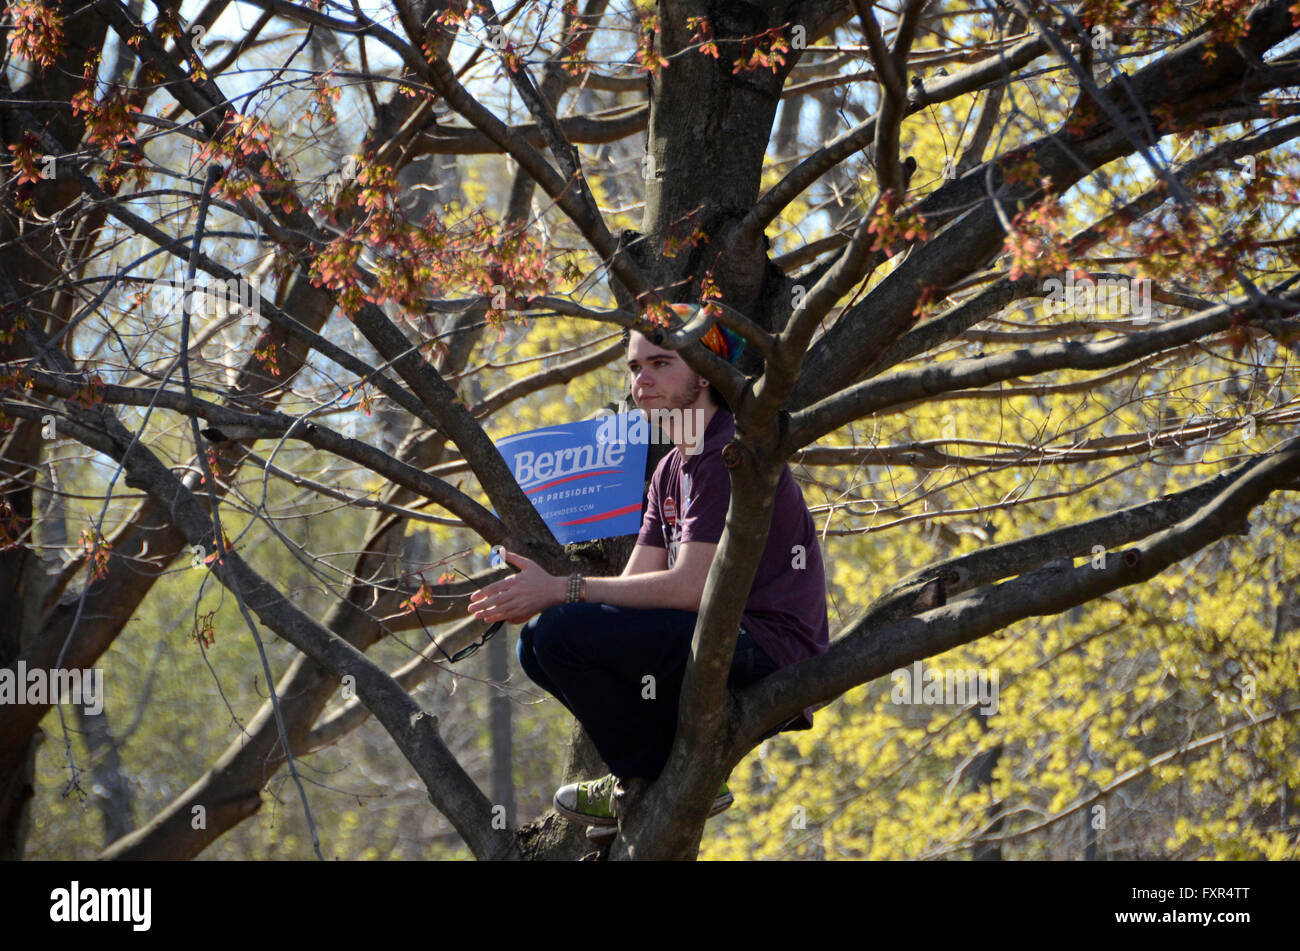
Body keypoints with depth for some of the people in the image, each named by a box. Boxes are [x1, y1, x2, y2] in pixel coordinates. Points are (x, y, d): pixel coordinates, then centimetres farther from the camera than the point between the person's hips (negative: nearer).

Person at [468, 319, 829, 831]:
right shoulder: (671, 470, 18)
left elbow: (690, 589, -20)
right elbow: (635, 583, 11)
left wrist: (562, 590, -18)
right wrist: (532, 597, -7)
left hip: (767, 659, -10)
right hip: (719, 646, 10)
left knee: (561, 631, -21)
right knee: (536, 645, 9)